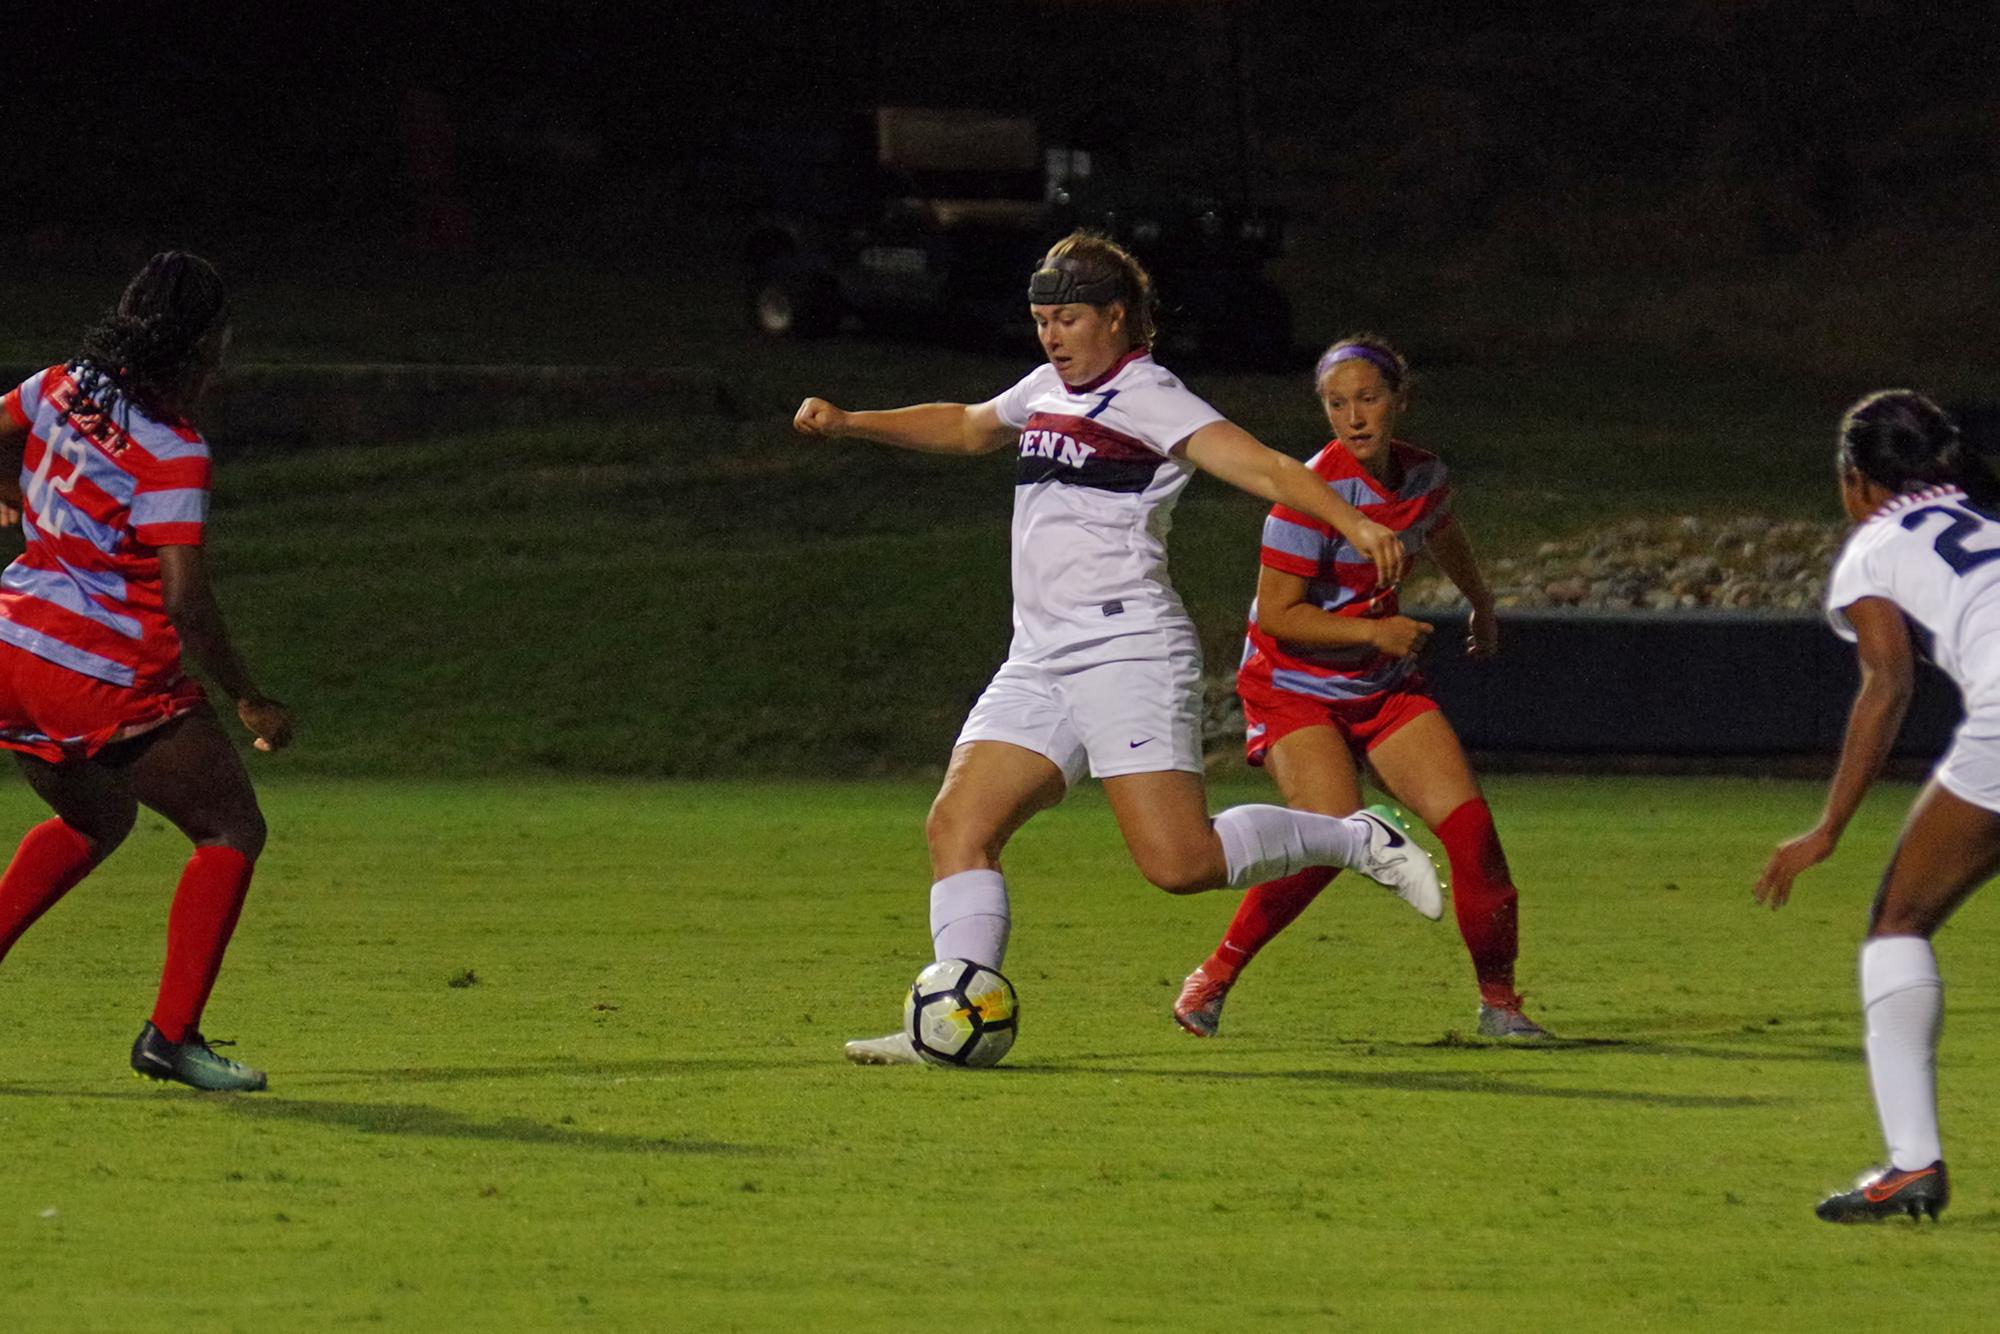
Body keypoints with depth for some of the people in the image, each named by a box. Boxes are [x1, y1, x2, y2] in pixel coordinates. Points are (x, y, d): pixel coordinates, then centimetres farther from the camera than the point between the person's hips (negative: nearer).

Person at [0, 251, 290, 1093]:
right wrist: (250, 700, -7)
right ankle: (171, 1033, -4)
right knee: (232, 828, 4)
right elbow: (186, 602, -19)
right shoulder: (172, 456, -16)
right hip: (105, 676, -8)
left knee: (94, 819, 30)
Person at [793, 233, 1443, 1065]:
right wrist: (846, 423, 35)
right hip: (1038, 663, 8)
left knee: (1180, 863, -17)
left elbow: (1263, 468, -17)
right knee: (957, 827, -6)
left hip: (1127, 649, -8)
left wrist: (1353, 522, -32)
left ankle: (1359, 842, 3)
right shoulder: (1047, 392, 19)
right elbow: (966, 428, 40)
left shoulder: (1146, 397, -6)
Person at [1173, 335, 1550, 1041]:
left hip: (1384, 685, 6)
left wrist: (1481, 604, 41)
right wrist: (1372, 631, -26)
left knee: (1469, 823, -9)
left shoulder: (1424, 474, -1)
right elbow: (1276, 615, -19)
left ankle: (1499, 999, 6)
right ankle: (1212, 980, -9)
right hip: (1294, 686, -6)